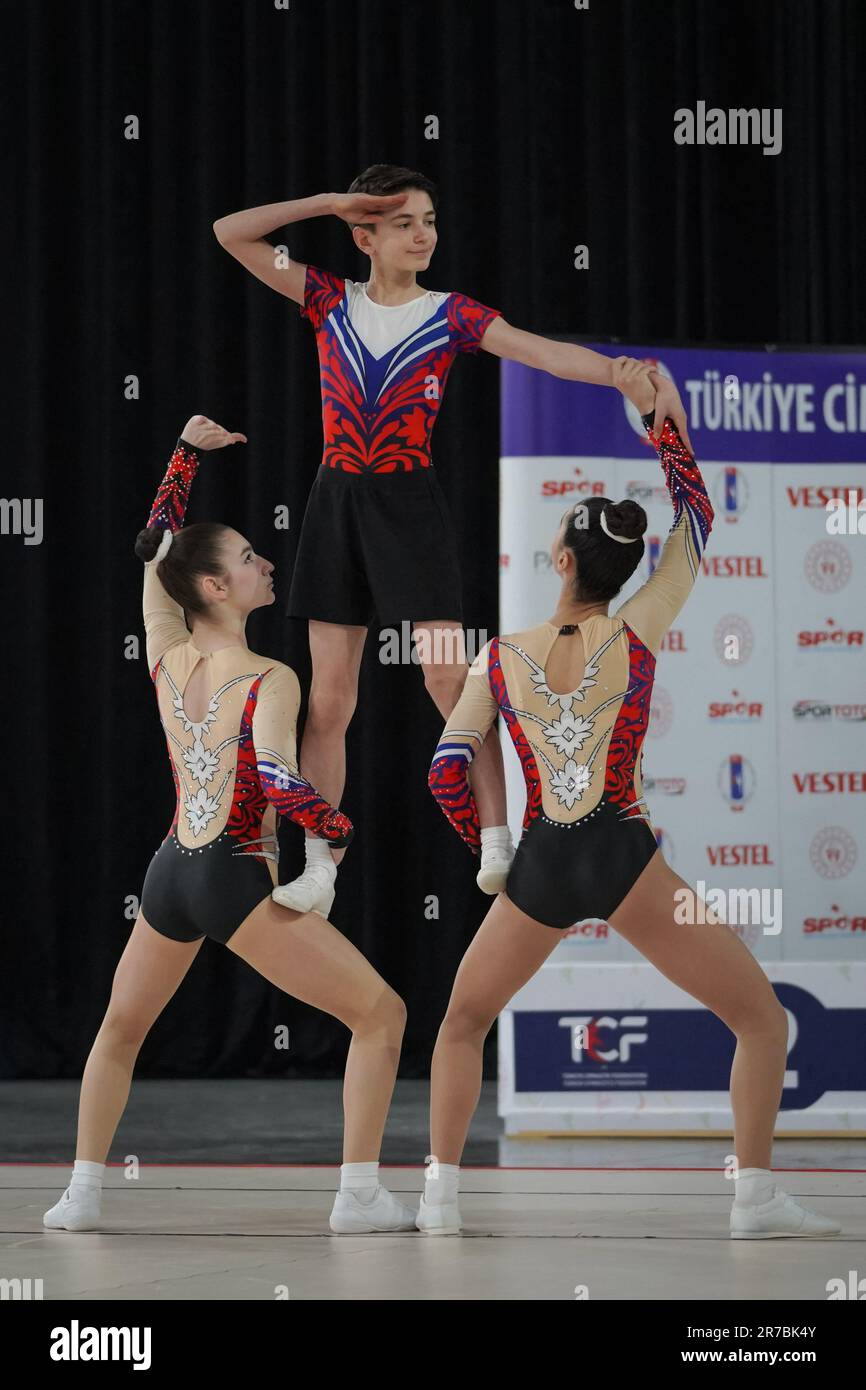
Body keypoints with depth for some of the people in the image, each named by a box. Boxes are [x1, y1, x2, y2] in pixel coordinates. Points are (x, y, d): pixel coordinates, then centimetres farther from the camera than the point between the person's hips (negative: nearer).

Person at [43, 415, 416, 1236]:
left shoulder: (167, 658, 5)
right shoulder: (269, 682, -12)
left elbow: (154, 551, 19)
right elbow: (279, 782, -26)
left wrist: (188, 453, 22)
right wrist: (338, 831, -9)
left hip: (169, 876, 6)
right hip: (238, 879, -6)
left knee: (120, 1030, 29)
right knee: (380, 1014, 1)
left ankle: (82, 1192, 23)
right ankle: (359, 1195, -9)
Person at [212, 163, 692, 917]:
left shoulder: (453, 315, 0)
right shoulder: (330, 300, 5)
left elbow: (546, 352, -12)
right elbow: (231, 233, 3)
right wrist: (328, 203, -4)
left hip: (411, 506, -2)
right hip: (337, 506, 2)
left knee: (451, 680, -13)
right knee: (329, 698, 4)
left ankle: (497, 845, -10)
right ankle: (320, 866, 9)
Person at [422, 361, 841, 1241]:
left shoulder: (499, 659, 4)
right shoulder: (636, 635, -3)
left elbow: (447, 773, 0)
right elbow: (695, 514, 8)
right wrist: (652, 410, 13)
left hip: (539, 867, 3)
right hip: (624, 860, -3)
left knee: (463, 1021, 25)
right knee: (760, 1016, 5)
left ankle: (440, 1195, 16)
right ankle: (755, 1197, -6)